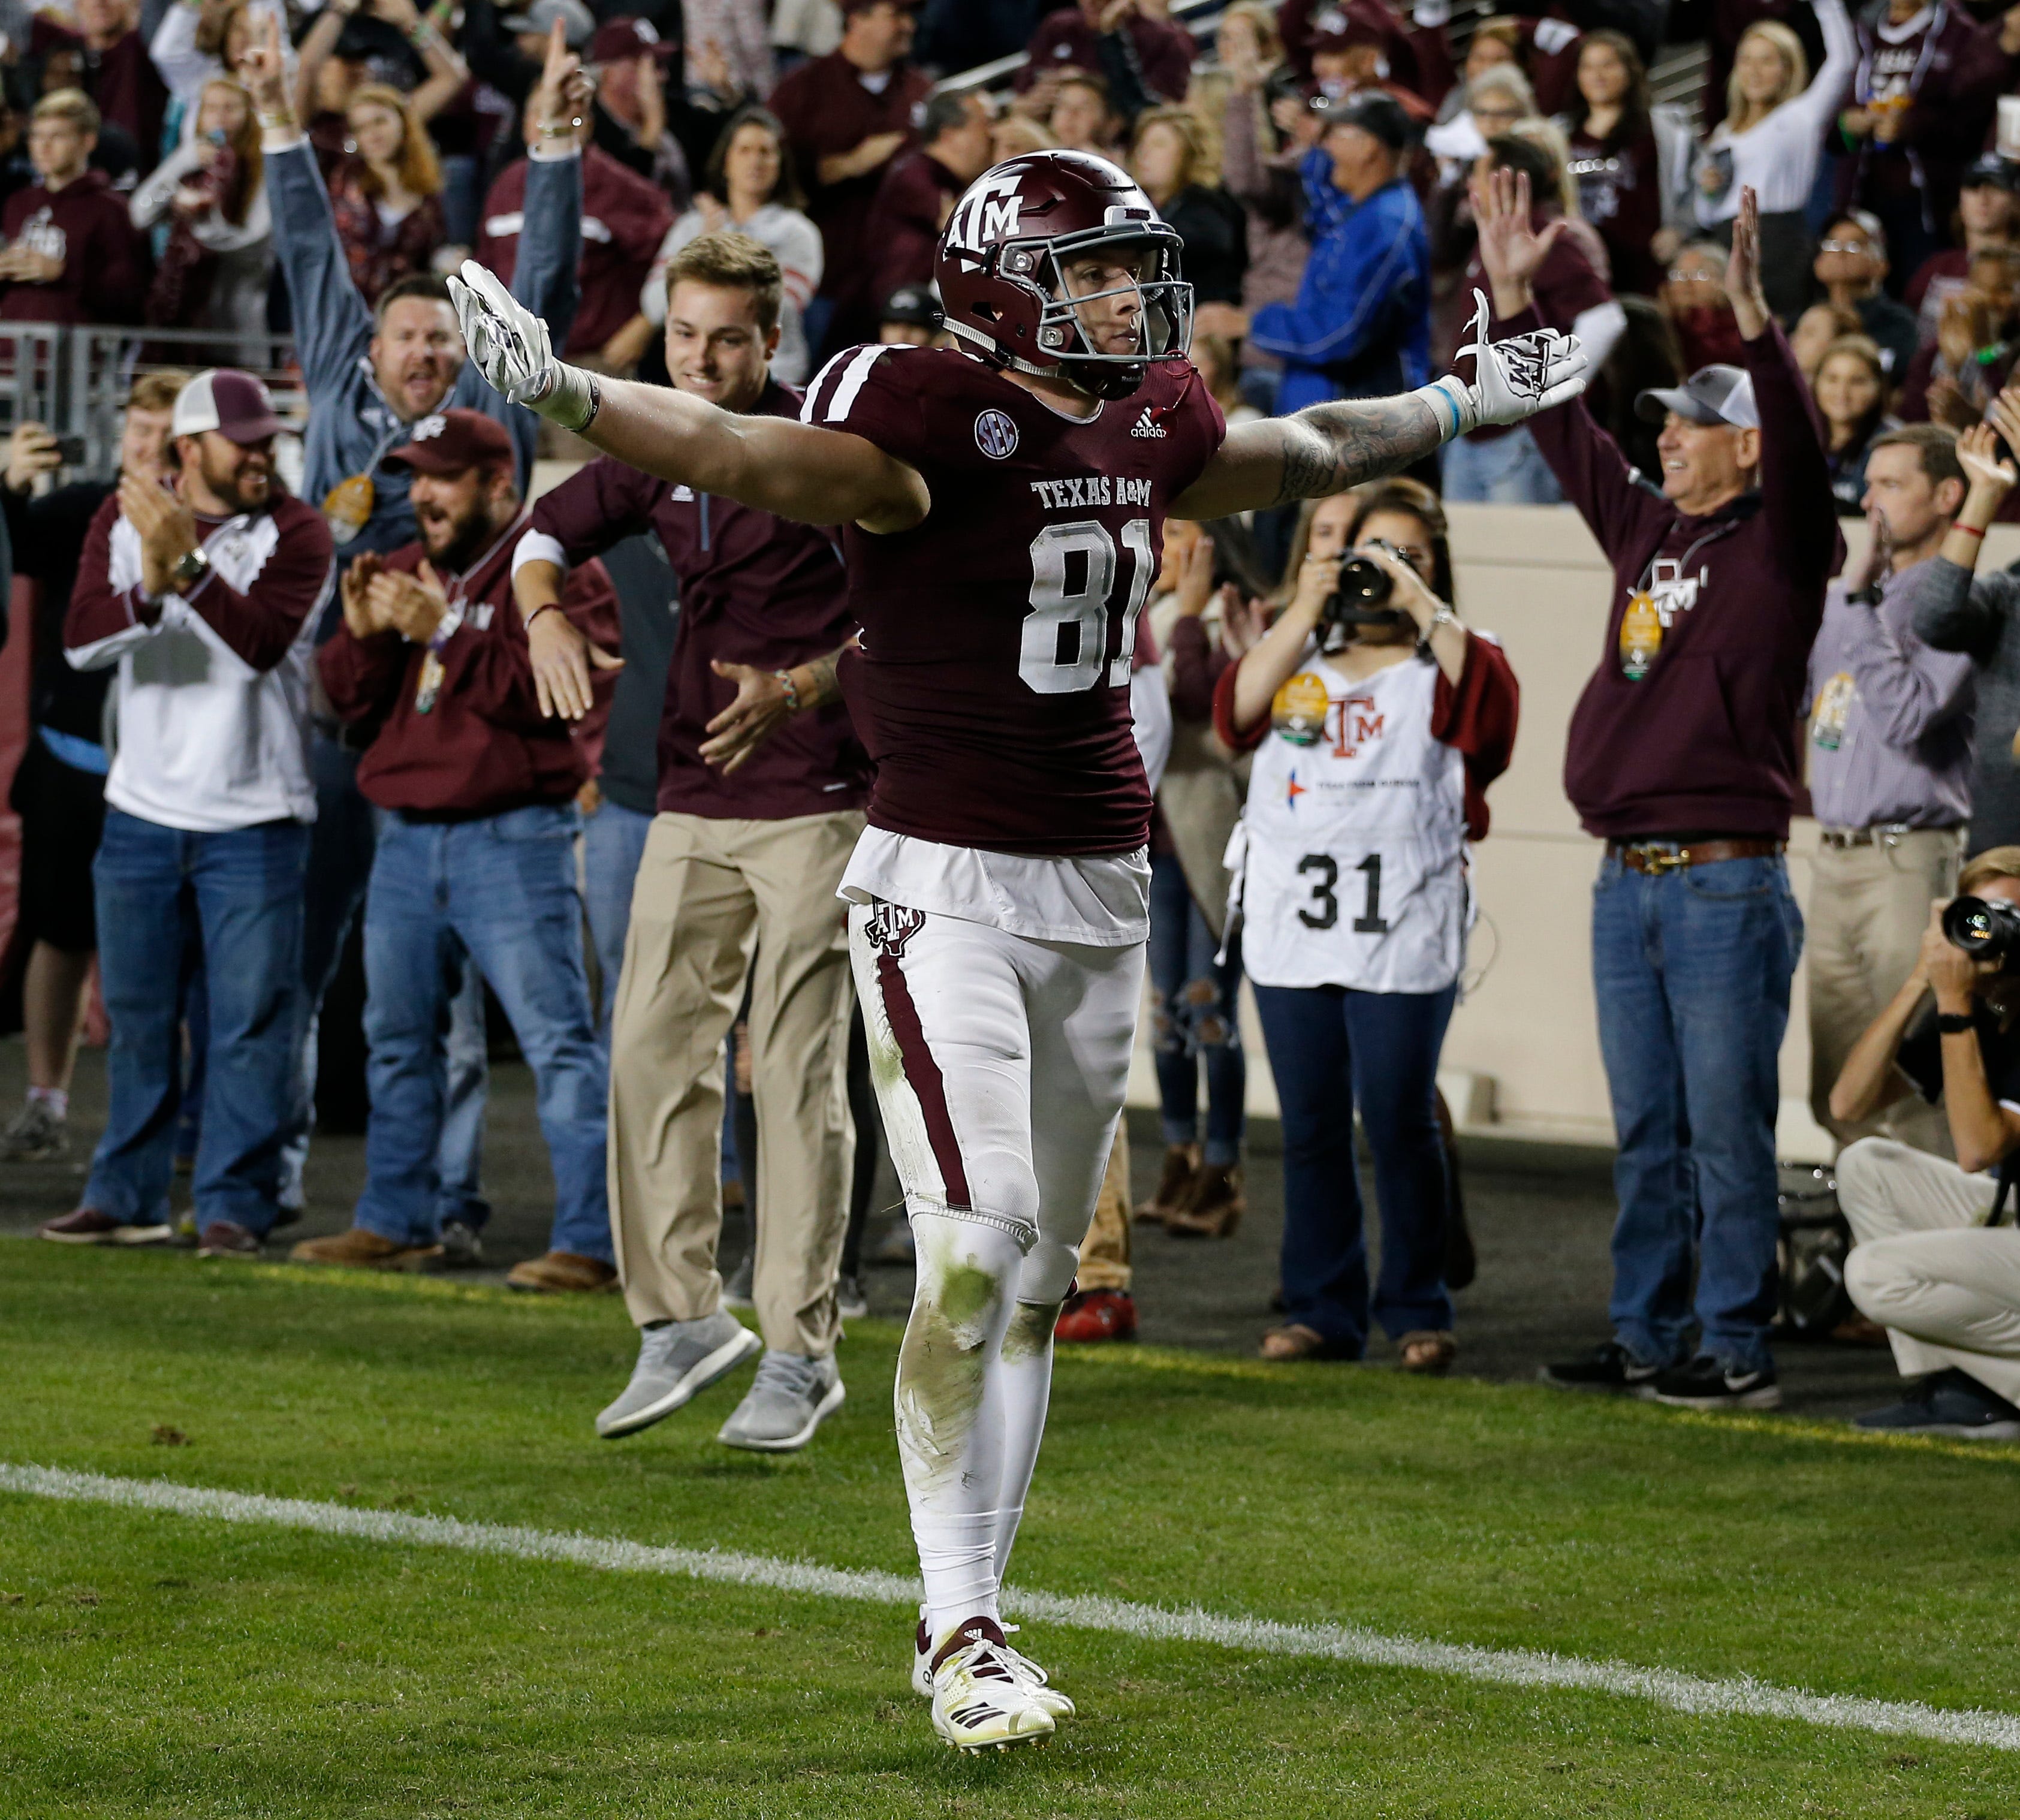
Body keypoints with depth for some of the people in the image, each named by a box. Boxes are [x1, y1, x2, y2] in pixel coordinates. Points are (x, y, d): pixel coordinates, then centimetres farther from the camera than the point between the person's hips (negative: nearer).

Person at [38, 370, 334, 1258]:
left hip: (253, 821, -3)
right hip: (142, 810, 3)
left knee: (249, 1019, -4)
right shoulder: (125, 518, 3)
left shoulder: (294, 532, -6)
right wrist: (146, 588, -28)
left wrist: (187, 565, -30)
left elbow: (263, 640, -22)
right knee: (137, 1017, 11)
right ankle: (127, 1198, 20)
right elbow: (81, 638, -10)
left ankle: (234, 1206, 1)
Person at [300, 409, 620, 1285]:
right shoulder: (407, 568, 15)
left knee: (556, 1039, -10)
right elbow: (347, 696, 14)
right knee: (398, 1039, 15)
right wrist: (362, 635, -7)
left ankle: (589, 1240, -12)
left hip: (512, 841, -7)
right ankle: (397, 1222, 26)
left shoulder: (555, 568, -5)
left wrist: (445, 634, -21)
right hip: (407, 839, 7)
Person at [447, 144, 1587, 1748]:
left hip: (1100, 894, 7)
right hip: (948, 892, -7)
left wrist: (1466, 405, 44)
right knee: (976, 1247, -14)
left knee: (1041, 1272, 9)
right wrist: (560, 394, -45)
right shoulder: (931, 423, -13)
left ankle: (966, 1614, 16)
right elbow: (745, 458, -28)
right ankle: (962, 1631, -8)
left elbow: (1309, 456, 31)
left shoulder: (1148, 429, 10)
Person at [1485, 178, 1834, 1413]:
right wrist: (1514, 300, 21)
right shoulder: (1645, 532, 14)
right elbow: (1566, 436, 23)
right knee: (1650, 1133, 11)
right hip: (1628, 882, 7)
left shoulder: (1777, 549, -4)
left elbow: (1802, 455, -22)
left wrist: (1757, 323, -34)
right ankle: (1647, 1340, 16)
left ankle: (1736, 1352, -2)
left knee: (1727, 1129, -4)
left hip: (1727, 883, -7)